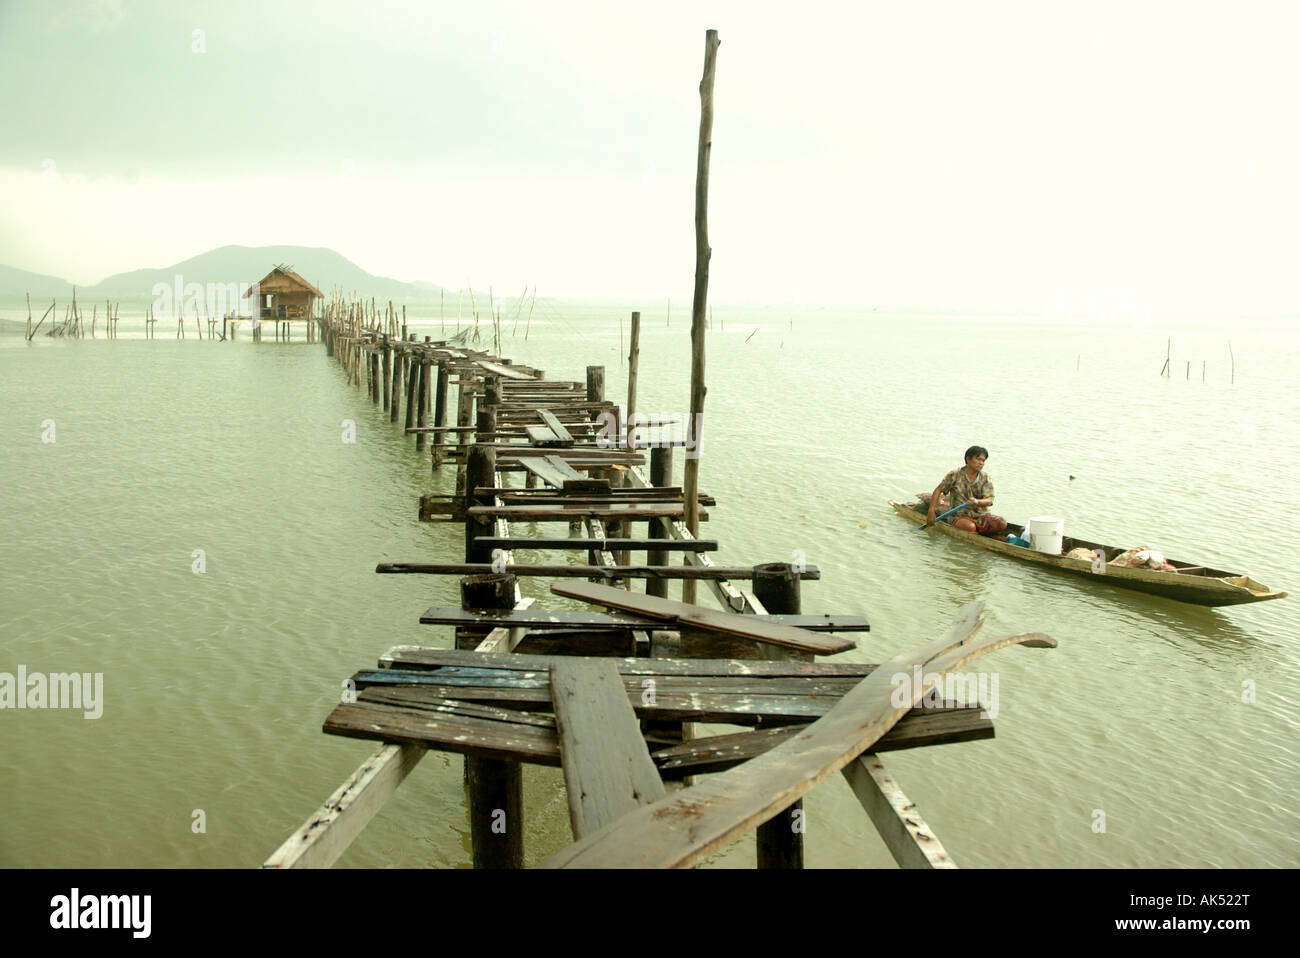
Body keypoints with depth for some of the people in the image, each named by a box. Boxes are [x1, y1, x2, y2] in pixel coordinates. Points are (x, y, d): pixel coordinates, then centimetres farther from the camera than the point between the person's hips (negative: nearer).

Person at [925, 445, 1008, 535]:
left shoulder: (986, 478, 4)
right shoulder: (955, 475, -1)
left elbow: (989, 501, -7)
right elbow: (938, 490, 4)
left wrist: (977, 502, -31)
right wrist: (931, 510, -5)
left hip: (981, 516, 4)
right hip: (959, 517, -4)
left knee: (1002, 523, -22)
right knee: (970, 527, -36)